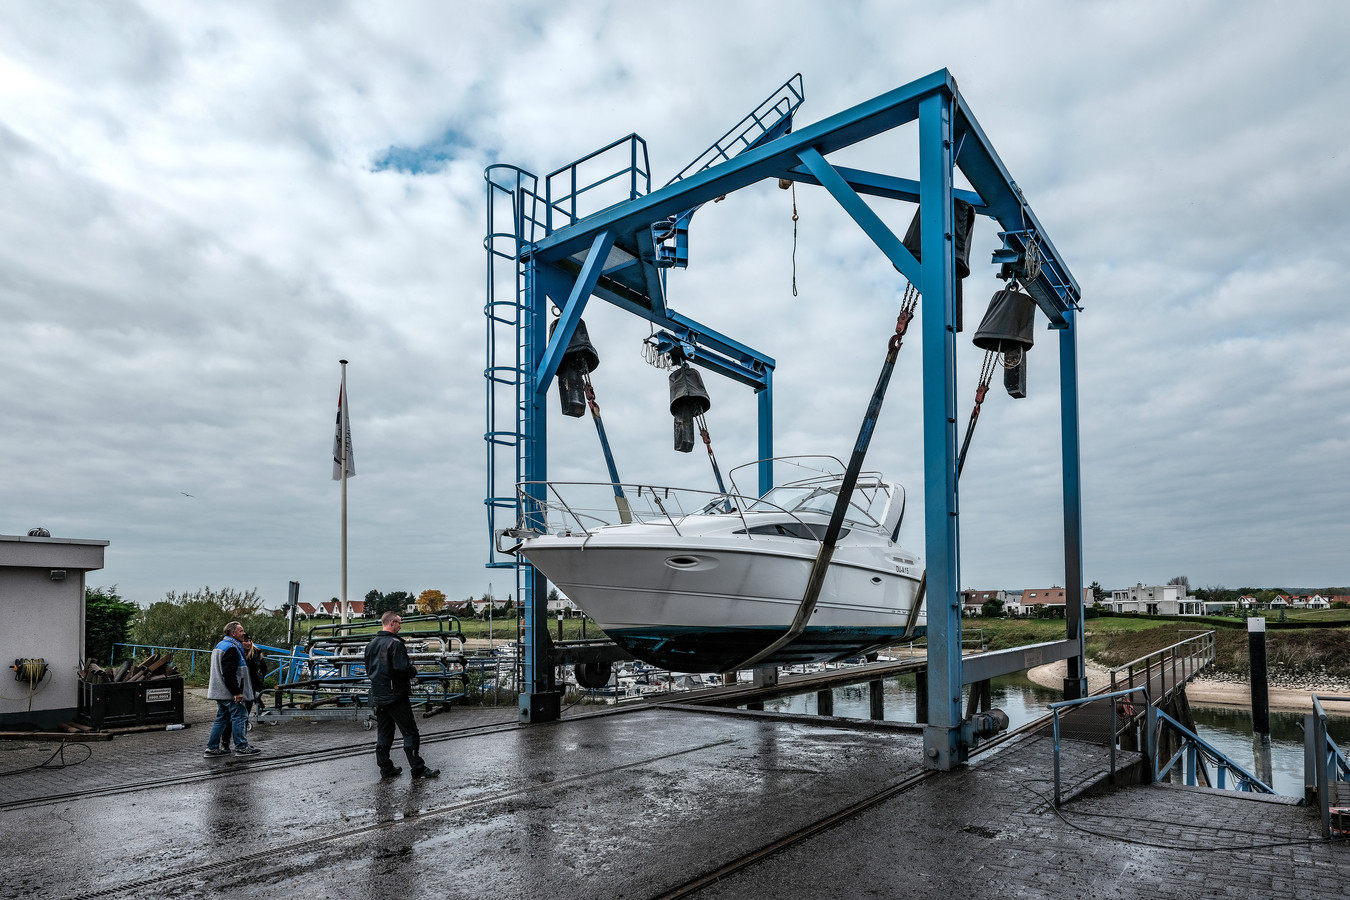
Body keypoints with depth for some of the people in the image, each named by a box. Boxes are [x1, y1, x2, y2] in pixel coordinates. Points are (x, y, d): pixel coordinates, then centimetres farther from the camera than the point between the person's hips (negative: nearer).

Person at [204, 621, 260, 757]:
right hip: (231, 693, -10)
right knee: (239, 717, -4)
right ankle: (241, 747, 0)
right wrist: (236, 692, -23)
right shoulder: (231, 648, -18)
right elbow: (229, 673, -24)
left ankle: (212, 748, 16)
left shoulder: (220, 646, 17)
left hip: (221, 693, 11)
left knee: (222, 719, 15)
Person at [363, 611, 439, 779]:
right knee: (410, 732, -2)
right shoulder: (395, 643, -16)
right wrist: (414, 670, -4)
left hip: (378, 696, 8)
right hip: (396, 696, -8)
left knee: (383, 733, 14)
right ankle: (418, 768, 0)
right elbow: (403, 669, -23)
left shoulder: (371, 644, 10)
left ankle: (386, 768, 18)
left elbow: (368, 670, 18)